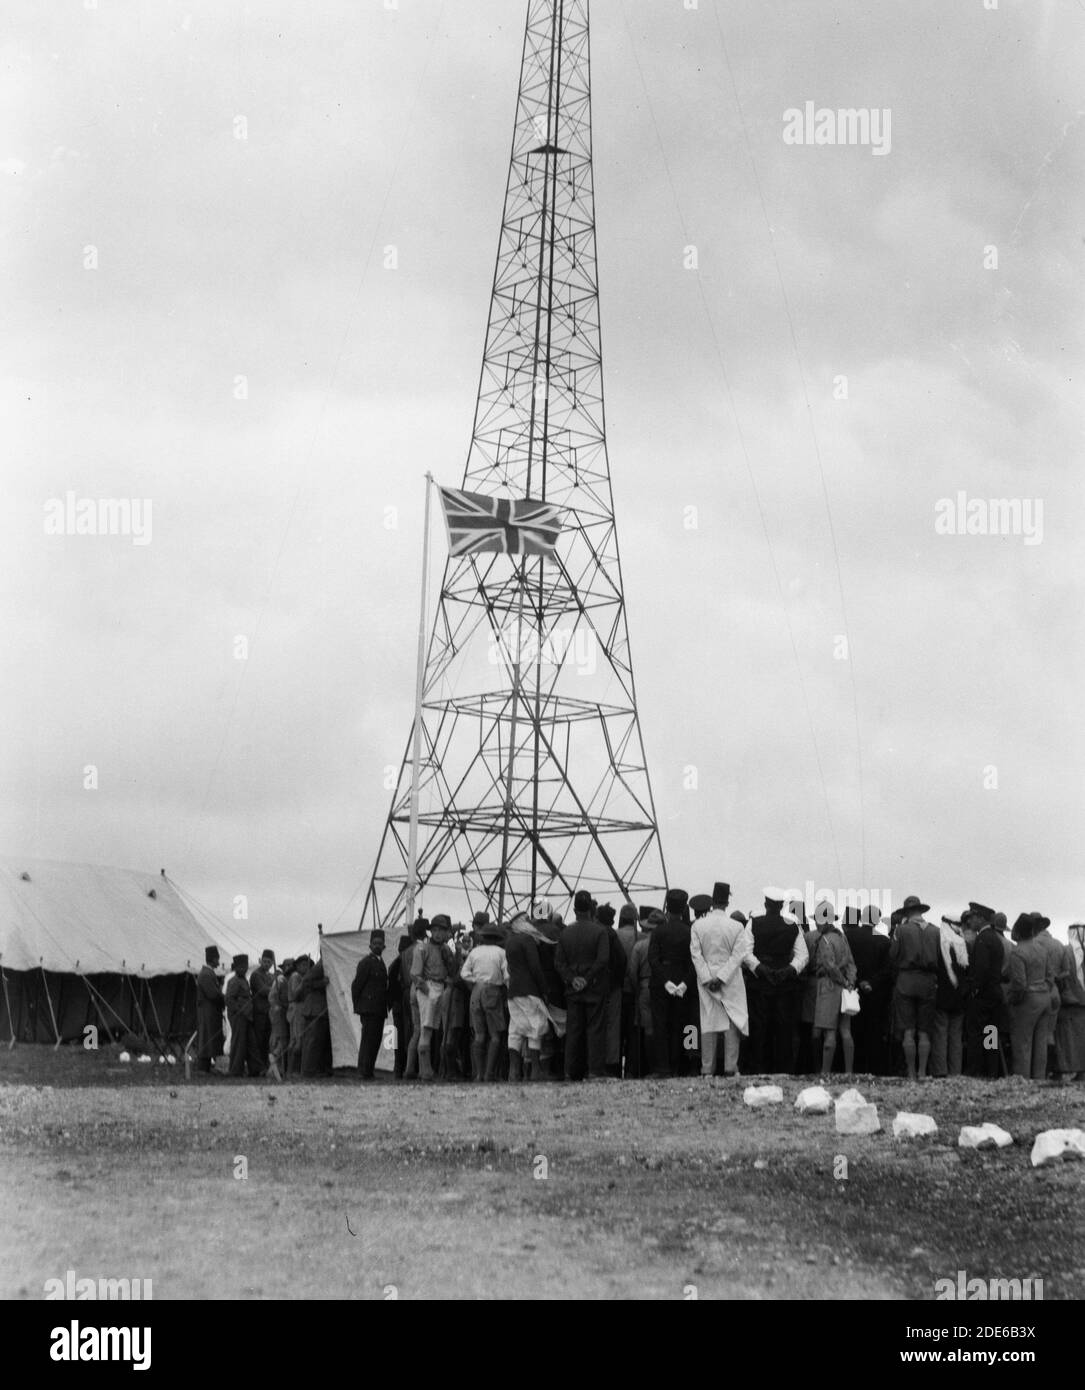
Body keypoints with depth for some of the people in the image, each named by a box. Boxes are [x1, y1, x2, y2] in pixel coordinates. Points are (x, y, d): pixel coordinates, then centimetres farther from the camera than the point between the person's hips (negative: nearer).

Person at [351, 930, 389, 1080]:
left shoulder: (381, 963, 20)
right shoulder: (366, 962, -6)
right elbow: (356, 985, -8)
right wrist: (357, 1006, -7)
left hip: (379, 1010, 8)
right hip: (369, 1009, -8)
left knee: (375, 1041, 7)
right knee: (368, 1041, -11)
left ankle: (368, 1072, 10)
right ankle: (363, 1073, -11)